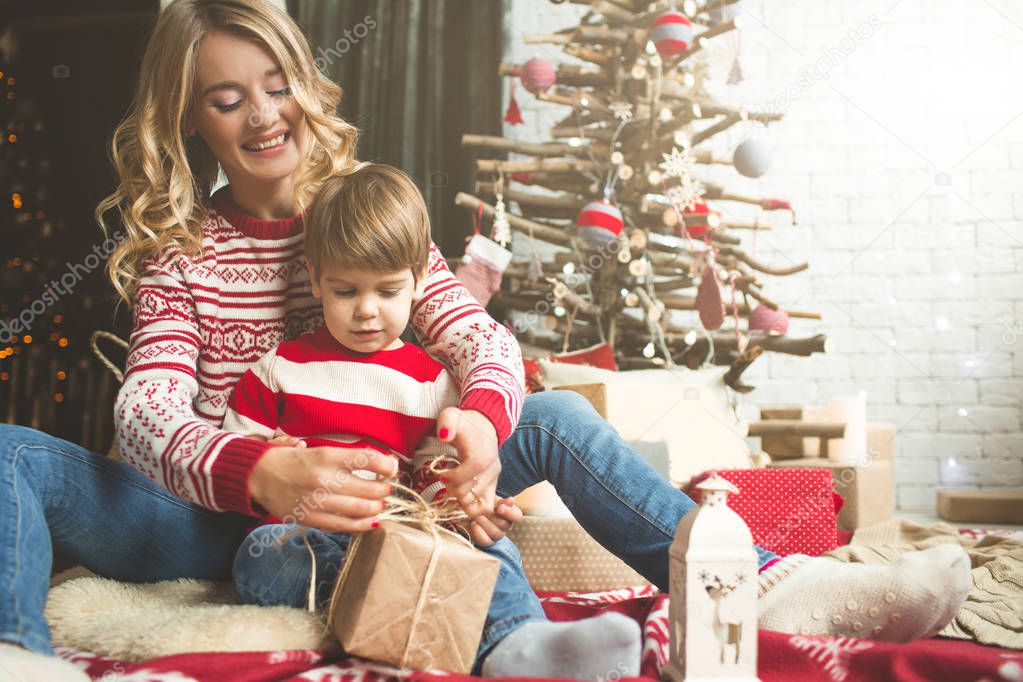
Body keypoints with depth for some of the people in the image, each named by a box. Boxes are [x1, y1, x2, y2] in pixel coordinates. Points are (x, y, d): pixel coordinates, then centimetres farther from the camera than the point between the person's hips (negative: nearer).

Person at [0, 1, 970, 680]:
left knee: (557, 419, -16)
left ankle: (767, 589, -23)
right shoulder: (177, 246, 0)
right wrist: (260, 473, -41)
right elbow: (147, 408, -18)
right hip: (215, 515, -1)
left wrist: (482, 418, -34)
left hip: (340, 501, 1)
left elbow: (481, 338, -8)